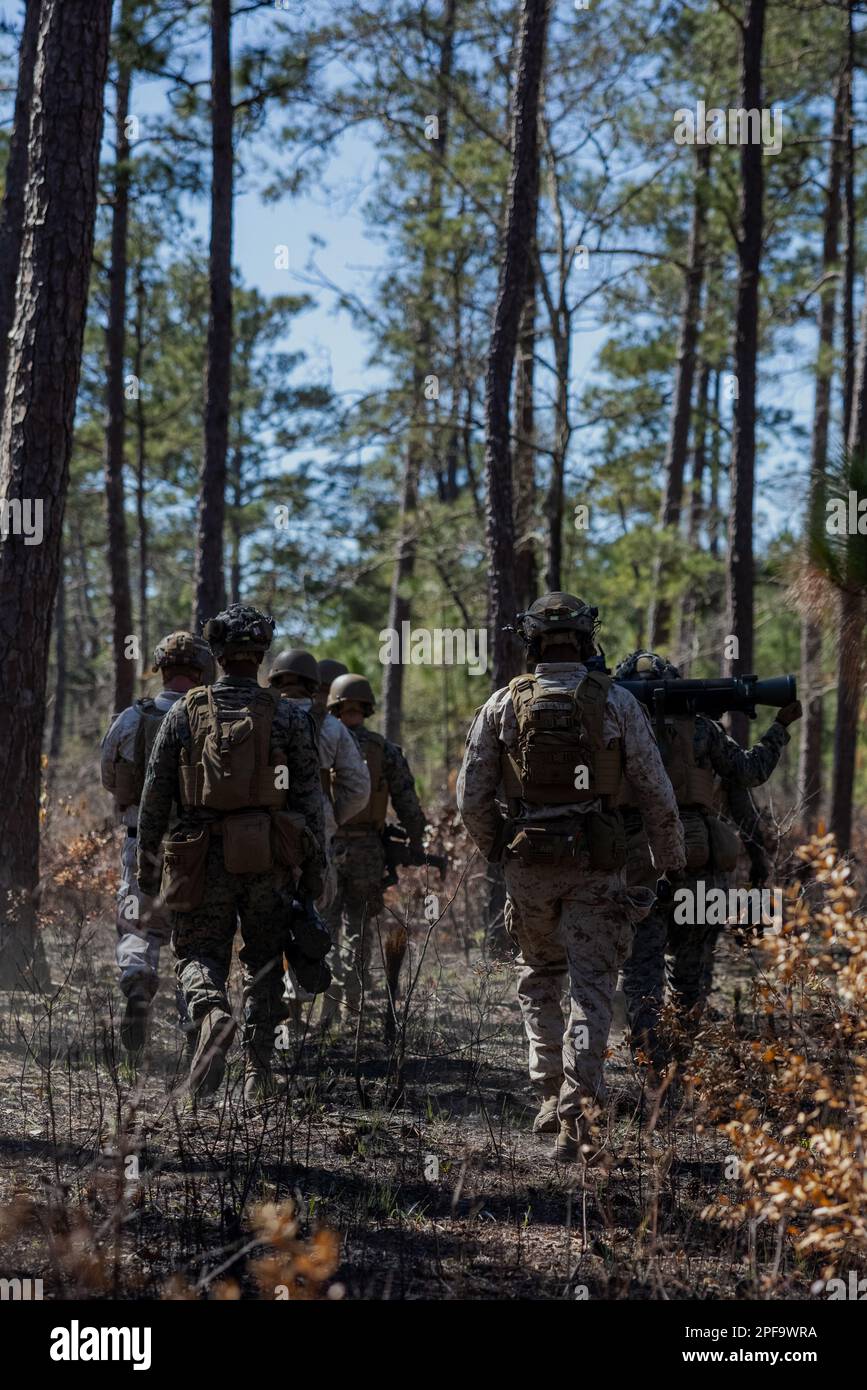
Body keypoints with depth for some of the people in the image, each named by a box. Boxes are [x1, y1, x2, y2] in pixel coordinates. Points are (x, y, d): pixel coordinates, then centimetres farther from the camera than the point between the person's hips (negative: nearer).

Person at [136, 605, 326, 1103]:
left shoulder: (186, 713, 1)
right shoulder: (287, 716, 0)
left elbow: (155, 795, 3)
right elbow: (311, 798, -1)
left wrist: (147, 863, 12)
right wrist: (314, 869, 6)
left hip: (205, 858, 0)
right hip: (269, 857, 1)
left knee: (198, 951, 9)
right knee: (263, 962, 13)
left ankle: (212, 1013, -23)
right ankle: (258, 1075, 11)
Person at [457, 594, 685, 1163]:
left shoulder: (504, 704, 1)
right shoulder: (616, 702, -2)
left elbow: (471, 795, 3)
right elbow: (658, 791, -1)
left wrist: (495, 848, 20)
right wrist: (671, 860, 10)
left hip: (528, 860, 1)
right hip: (596, 863, -1)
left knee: (539, 976, 21)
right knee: (593, 987, 0)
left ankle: (551, 1093, 17)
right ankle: (577, 1113, -10)